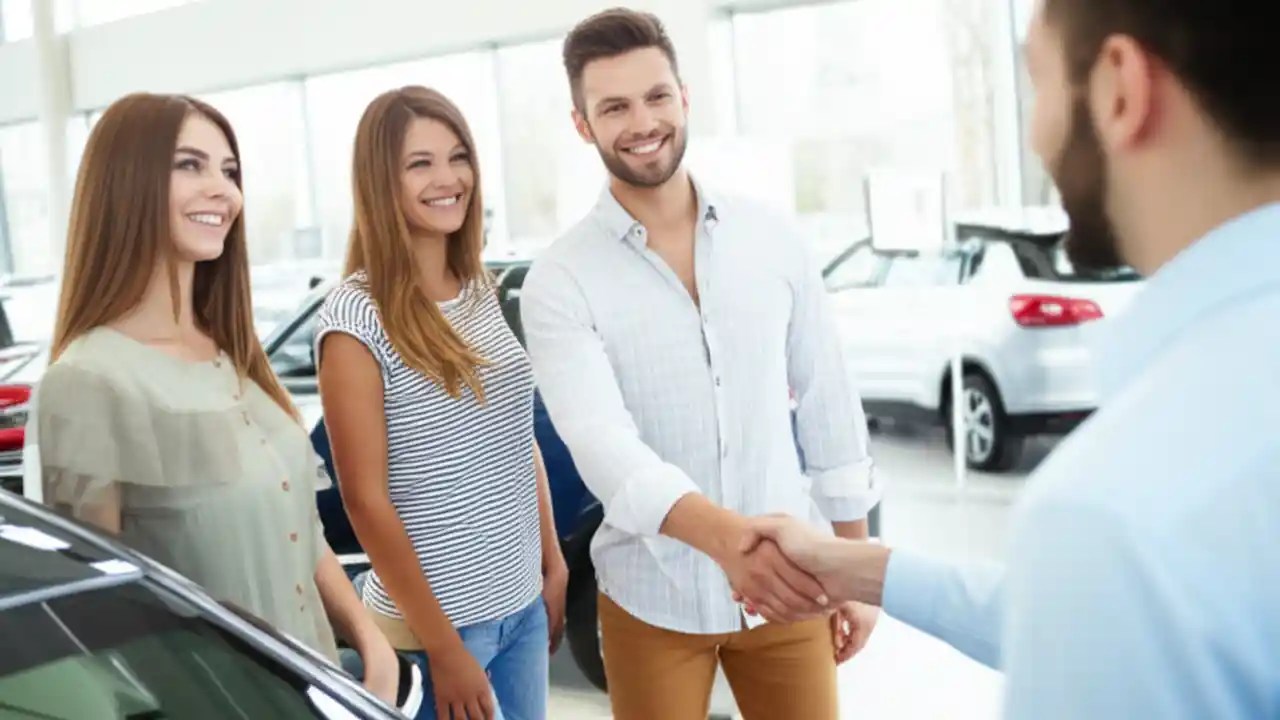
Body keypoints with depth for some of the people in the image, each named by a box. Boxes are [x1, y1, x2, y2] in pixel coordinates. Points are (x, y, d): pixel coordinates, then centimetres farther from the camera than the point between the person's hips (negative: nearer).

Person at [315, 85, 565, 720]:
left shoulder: (480, 289, 5)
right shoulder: (356, 316, -16)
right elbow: (365, 499, -15)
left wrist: (553, 563, 9)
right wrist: (442, 646, -15)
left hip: (522, 603, 6)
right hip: (435, 618, -6)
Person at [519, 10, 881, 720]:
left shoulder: (772, 239, -1)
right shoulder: (560, 281, -10)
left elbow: (829, 408, 5)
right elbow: (602, 444, -24)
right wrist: (722, 533, -41)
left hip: (788, 582, 2)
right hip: (652, 598, -2)